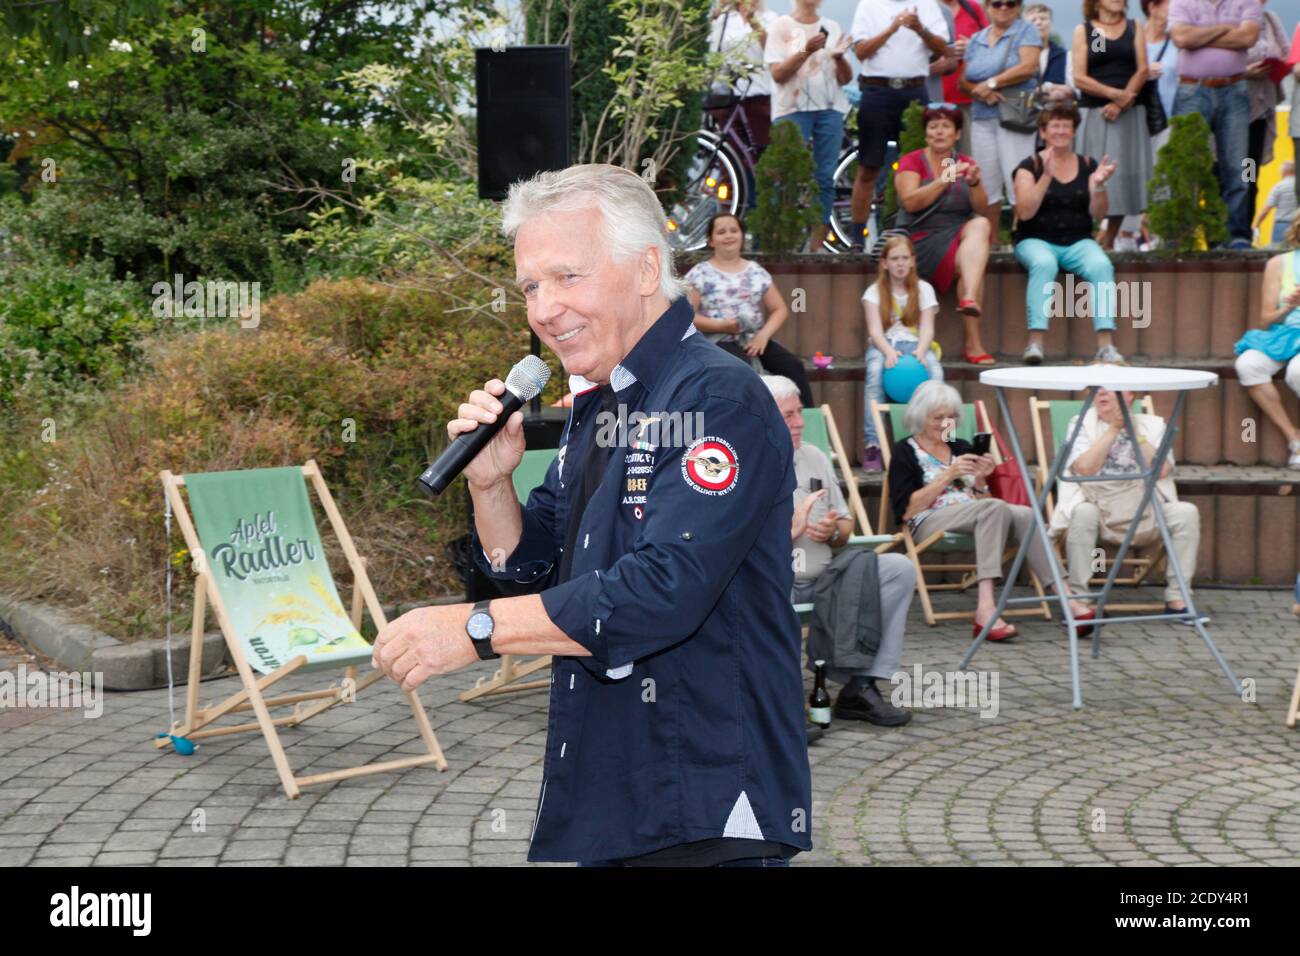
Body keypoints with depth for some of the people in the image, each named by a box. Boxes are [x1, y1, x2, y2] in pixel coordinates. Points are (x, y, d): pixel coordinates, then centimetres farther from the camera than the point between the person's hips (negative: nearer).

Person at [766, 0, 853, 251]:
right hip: (793, 108, -3)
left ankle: (817, 244, 4)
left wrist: (839, 56, -7)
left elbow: (845, 78, 13)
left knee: (825, 178, 0)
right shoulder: (781, 26, 4)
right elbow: (777, 74, -6)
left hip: (830, 108, 3)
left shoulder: (832, 28, 14)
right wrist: (806, 51, -18)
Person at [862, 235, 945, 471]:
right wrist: (889, 352, -27)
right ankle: (873, 444, -40)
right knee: (875, 372, -36)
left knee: (935, 373, -33)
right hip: (884, 345, -1)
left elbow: (927, 328, -1)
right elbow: (875, 330, -5)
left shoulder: (924, 289, 11)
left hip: (915, 345, 1)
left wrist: (920, 351, -24)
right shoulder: (875, 291, 8)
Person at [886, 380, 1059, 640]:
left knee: (1025, 515, -26)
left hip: (975, 518, 5)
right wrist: (947, 476, -11)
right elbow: (906, 511, -6)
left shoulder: (962, 448, 23)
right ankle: (986, 608, -46)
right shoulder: (905, 451, 7)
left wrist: (980, 480, 0)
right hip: (928, 524, -5)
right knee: (995, 508, -34)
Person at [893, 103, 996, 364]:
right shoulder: (911, 161, 4)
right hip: (922, 238, -3)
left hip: (960, 234, 3)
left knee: (981, 225, -31)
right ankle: (973, 341, -34)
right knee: (968, 264, -31)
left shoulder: (966, 164, 15)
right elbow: (910, 202, -15)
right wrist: (943, 181, -26)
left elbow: (982, 209, 0)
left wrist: (974, 183, -20)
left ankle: (969, 299, -49)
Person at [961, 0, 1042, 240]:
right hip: (982, 118, 5)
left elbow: (1029, 67, -12)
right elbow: (965, 80, 13)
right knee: (986, 185, 7)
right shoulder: (977, 39, 17)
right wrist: (979, 92, -9)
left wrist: (991, 83, -11)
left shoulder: (1025, 30, 2)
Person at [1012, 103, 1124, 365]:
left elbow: (1098, 215, 5)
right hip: (1036, 240, -2)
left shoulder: (1087, 165, 11)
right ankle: (1035, 342, -41)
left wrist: (1099, 185, -13)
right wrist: (1047, 177, -18)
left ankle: (1106, 345, -34)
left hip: (1078, 242, 2)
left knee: (1102, 265, -29)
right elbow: (1024, 212, -10)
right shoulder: (1031, 165, 3)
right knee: (1044, 263, -37)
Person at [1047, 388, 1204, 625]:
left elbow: (1162, 470, -6)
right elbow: (1085, 467, -11)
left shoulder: (1153, 425, 11)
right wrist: (1114, 428, -7)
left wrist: (1133, 431, -6)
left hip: (1146, 513, 2)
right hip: (1099, 509, -2)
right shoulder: (1080, 424, 7)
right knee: (1083, 513, -36)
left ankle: (1176, 599, -16)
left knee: (1187, 512, -22)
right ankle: (1077, 599, -31)